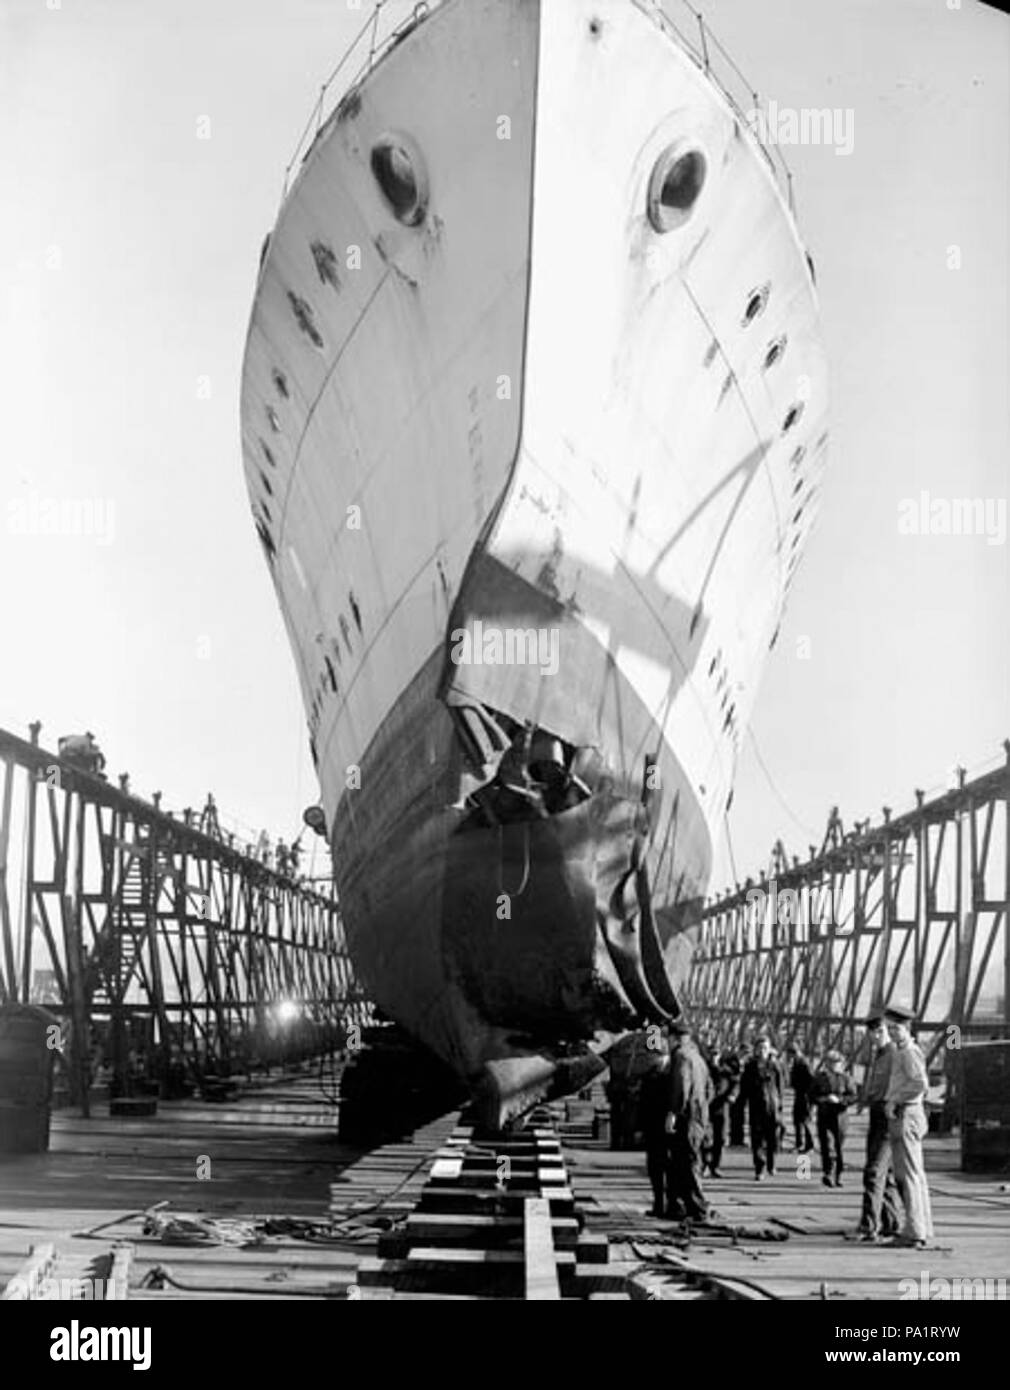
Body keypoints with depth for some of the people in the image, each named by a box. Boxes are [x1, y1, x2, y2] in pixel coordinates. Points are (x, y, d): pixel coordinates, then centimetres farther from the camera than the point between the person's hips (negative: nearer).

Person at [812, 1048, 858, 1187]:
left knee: (839, 1145, 3)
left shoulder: (845, 1078, 5)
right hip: (824, 1115, 0)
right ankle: (828, 1173, -13)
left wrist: (839, 1099, -13)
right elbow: (812, 1095, 7)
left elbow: (853, 1096, 1)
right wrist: (823, 1099, -11)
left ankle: (838, 1176, 15)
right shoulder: (819, 1077, 8)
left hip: (839, 1115, 0)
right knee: (827, 1145, -11)